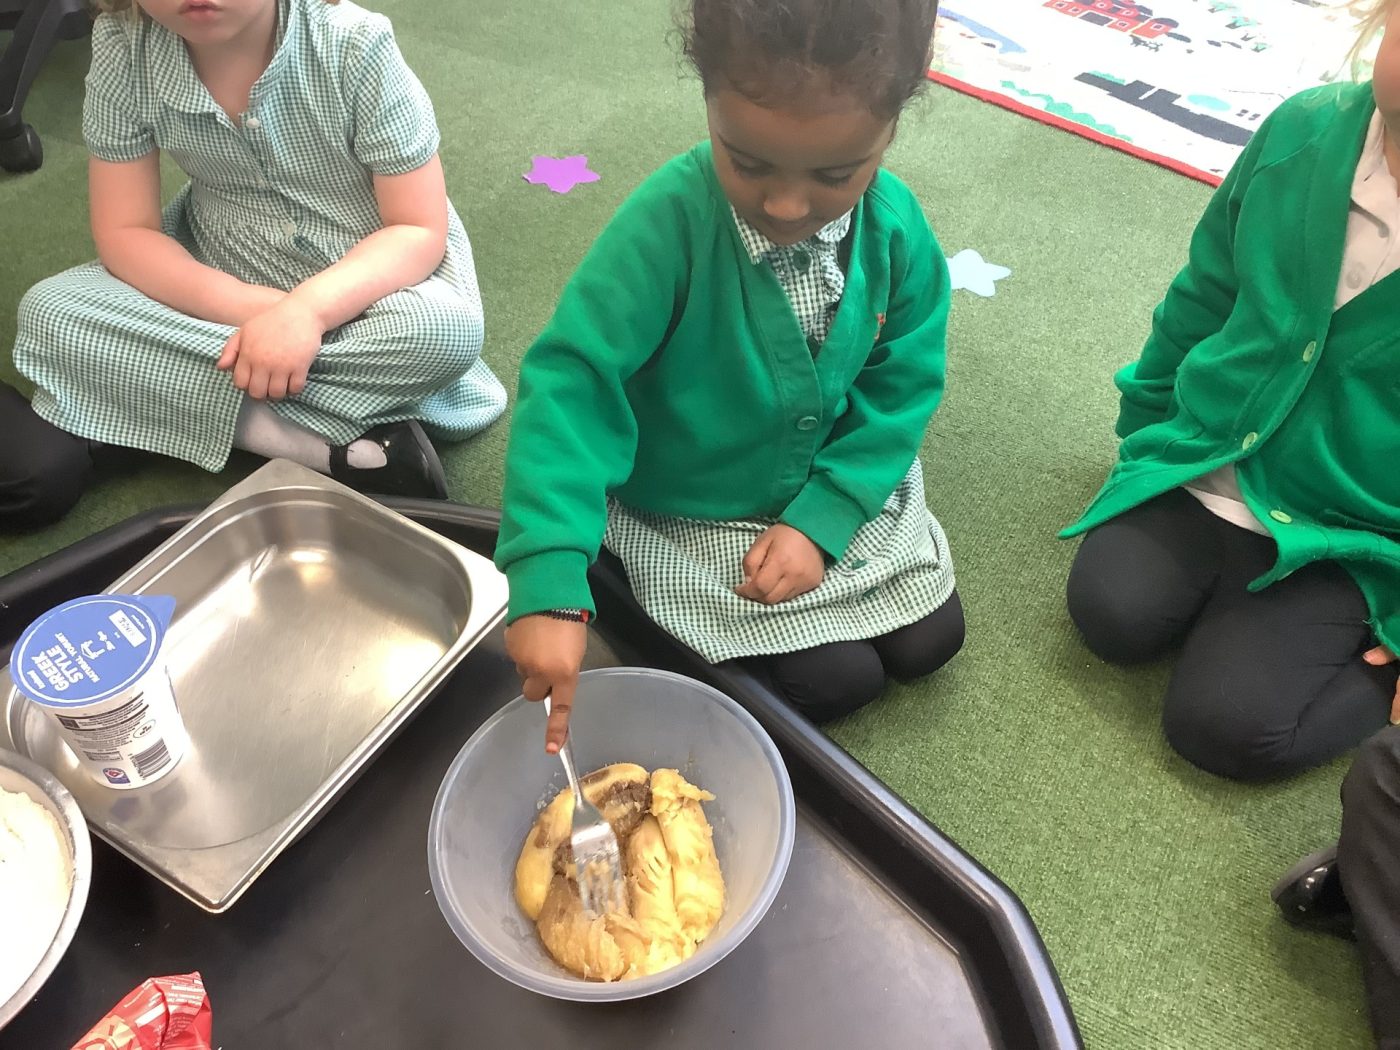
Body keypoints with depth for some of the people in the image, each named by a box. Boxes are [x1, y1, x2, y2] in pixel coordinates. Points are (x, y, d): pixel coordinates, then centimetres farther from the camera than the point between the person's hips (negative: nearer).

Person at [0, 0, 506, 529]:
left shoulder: (354, 44, -21)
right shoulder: (121, 45, -13)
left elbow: (421, 230, -20)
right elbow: (125, 234, -9)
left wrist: (307, 309, -36)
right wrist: (252, 309, -27)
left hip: (366, 281, -2)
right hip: (224, 285, 3)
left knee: (446, 329, -34)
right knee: (48, 313, -20)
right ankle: (322, 443, -28)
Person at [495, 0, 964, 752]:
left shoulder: (896, 228, -17)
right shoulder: (668, 223, -31)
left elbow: (900, 389, -8)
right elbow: (572, 385, -36)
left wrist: (821, 519, -19)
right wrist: (548, 587, -46)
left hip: (835, 491, 4)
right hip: (689, 517, -4)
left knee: (927, 643, 11)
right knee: (835, 680, -7)